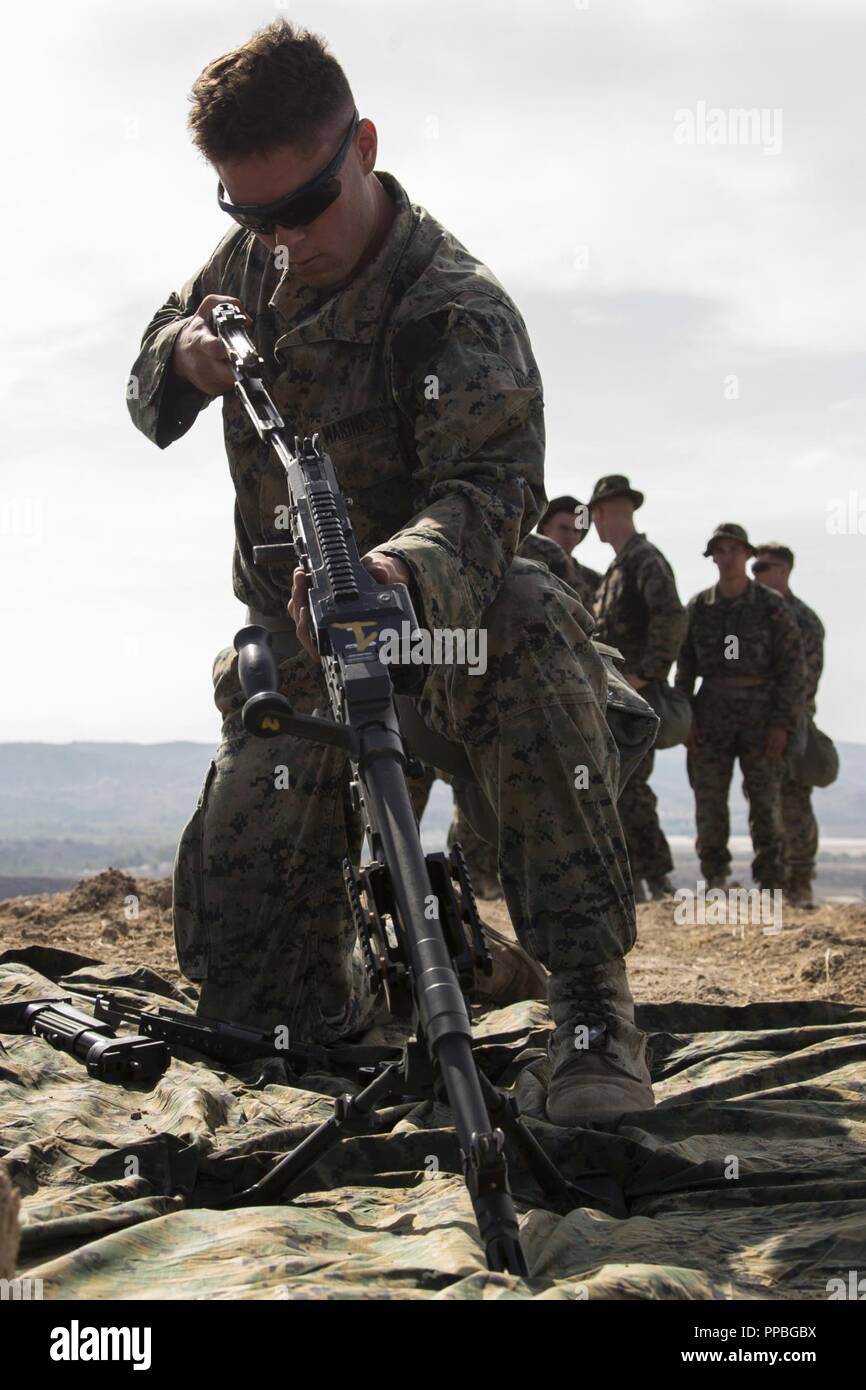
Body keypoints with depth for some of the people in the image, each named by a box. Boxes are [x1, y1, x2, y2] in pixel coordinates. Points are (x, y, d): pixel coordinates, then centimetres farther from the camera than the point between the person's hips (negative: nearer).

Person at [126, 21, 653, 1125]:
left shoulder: (452, 307, -21)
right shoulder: (251, 263, 0)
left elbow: (489, 488, -36)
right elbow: (148, 401, 14)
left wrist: (404, 572, -60)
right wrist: (184, 357, -13)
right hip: (293, 654, 5)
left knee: (531, 638, -43)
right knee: (236, 959, -6)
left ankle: (592, 1005, -38)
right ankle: (347, 992, 34)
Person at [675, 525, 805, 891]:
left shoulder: (772, 607, -2)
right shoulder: (697, 608, 6)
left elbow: (792, 667, -4)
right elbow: (685, 667, 9)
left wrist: (783, 723, -11)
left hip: (761, 717, -2)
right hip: (711, 717, 3)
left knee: (765, 802, -4)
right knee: (709, 803, 2)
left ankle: (770, 887, 0)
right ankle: (714, 881, 11)